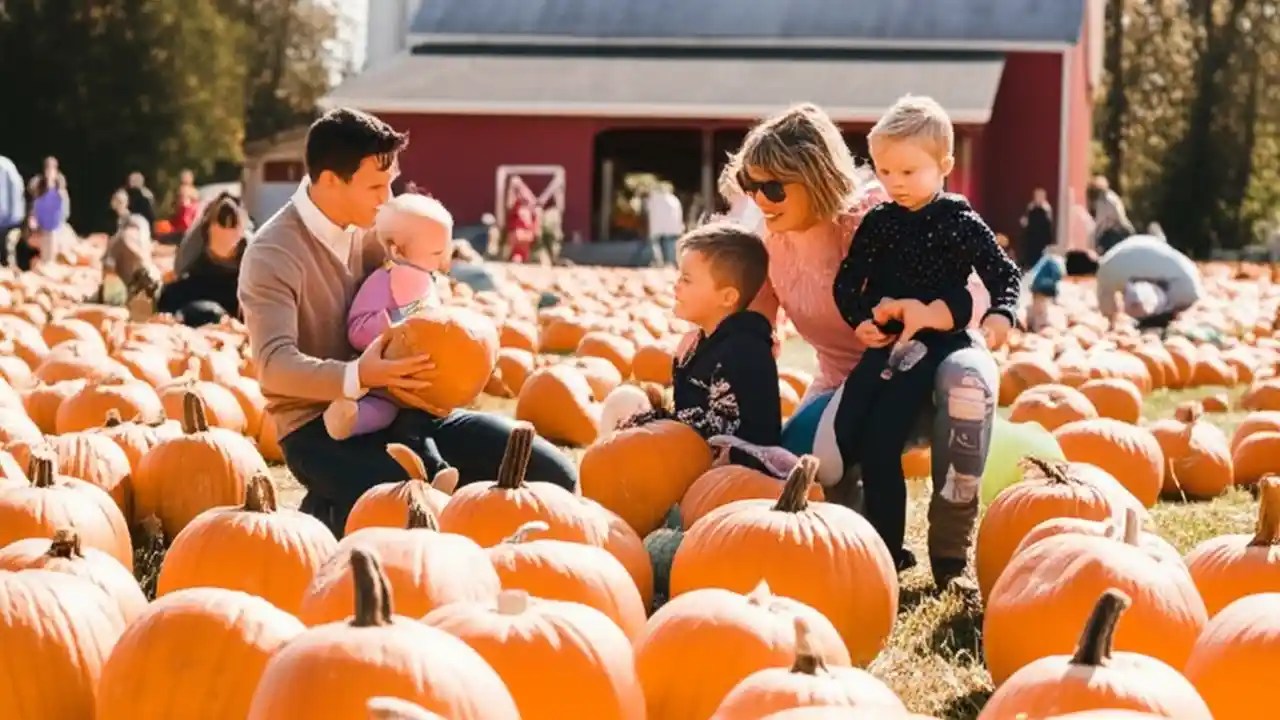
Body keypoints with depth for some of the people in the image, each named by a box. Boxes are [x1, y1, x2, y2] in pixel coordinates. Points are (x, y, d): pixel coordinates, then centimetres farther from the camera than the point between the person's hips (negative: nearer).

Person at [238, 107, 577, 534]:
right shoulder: (272, 255, -15)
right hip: (320, 426, -7)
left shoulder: (373, 228, 6)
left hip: (396, 406, 7)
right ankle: (325, 514, -6)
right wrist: (357, 376, -43)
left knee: (553, 475, -7)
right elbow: (275, 364, -26)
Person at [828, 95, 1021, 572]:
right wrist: (861, 319, -5)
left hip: (938, 343, -5)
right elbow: (847, 282, 14)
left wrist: (1000, 316, -17)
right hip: (886, 340, 5)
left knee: (880, 441, -19)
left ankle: (887, 549, -9)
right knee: (842, 434, -12)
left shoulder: (960, 222, 0)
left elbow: (1006, 276, 2)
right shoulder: (878, 223, 11)